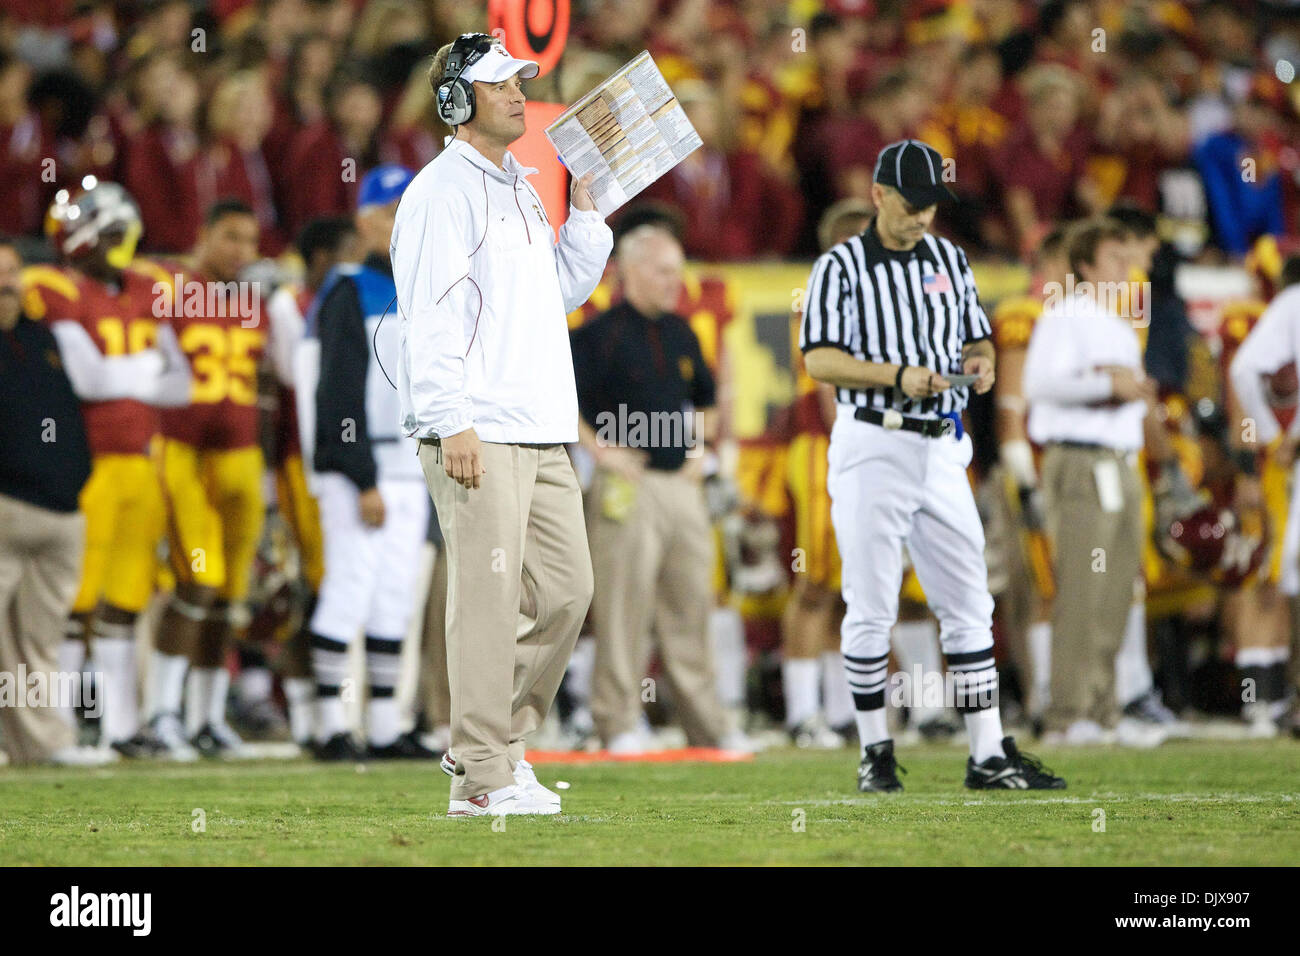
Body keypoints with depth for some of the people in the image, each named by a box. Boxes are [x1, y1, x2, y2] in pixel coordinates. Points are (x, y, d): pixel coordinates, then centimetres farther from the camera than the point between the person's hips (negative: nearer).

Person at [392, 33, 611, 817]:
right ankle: (483, 777, -7)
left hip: (542, 431, 9)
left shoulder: (522, 190, 20)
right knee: (488, 597, -9)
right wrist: (452, 422, -21)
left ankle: (499, 739, 20)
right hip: (477, 435, -9)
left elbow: (567, 288, 27)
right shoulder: (444, 191, -7)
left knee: (567, 589, 9)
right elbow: (429, 315, -14)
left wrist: (586, 210, 15)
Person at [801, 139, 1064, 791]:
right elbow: (818, 359, -10)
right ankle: (875, 752, 10)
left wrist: (981, 363, -5)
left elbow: (977, 336, 18)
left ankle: (988, 756, 3)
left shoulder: (950, 261, 13)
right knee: (871, 609, -2)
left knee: (969, 606, 2)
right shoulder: (841, 267, -3)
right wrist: (897, 376, -22)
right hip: (872, 446, -5)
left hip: (942, 452, 5)